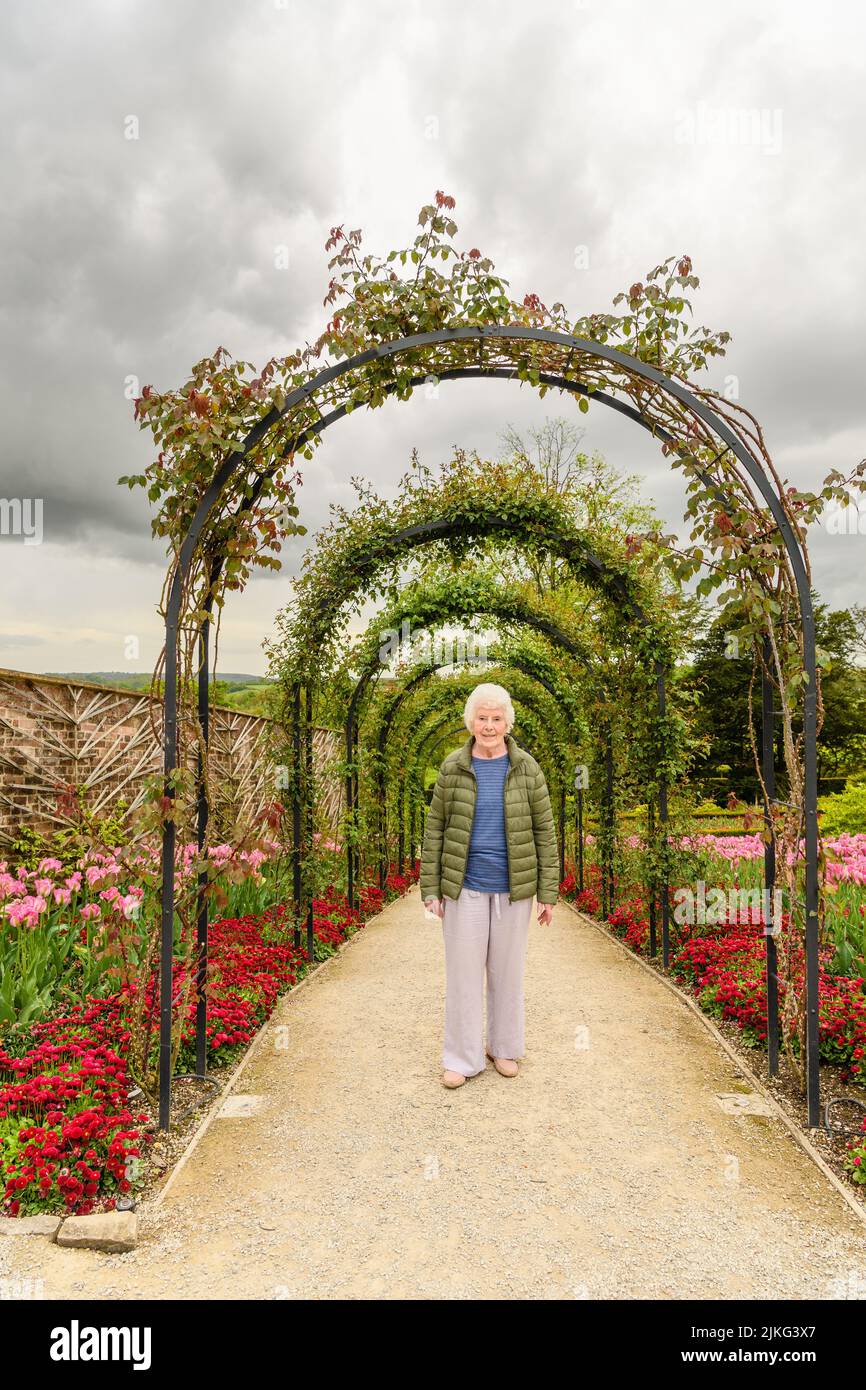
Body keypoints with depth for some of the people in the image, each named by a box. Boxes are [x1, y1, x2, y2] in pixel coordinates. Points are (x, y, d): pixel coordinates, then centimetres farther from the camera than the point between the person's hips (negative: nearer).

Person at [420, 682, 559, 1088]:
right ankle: (462, 1058, 17)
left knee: (508, 969, 12)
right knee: (462, 971, 4)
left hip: (512, 888, 1)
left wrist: (548, 893, -2)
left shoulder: (526, 769, -4)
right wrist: (431, 889, -2)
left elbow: (544, 831, 0)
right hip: (465, 887, 0)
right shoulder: (453, 768, -4)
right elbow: (435, 829, 1)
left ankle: (504, 1047, 31)